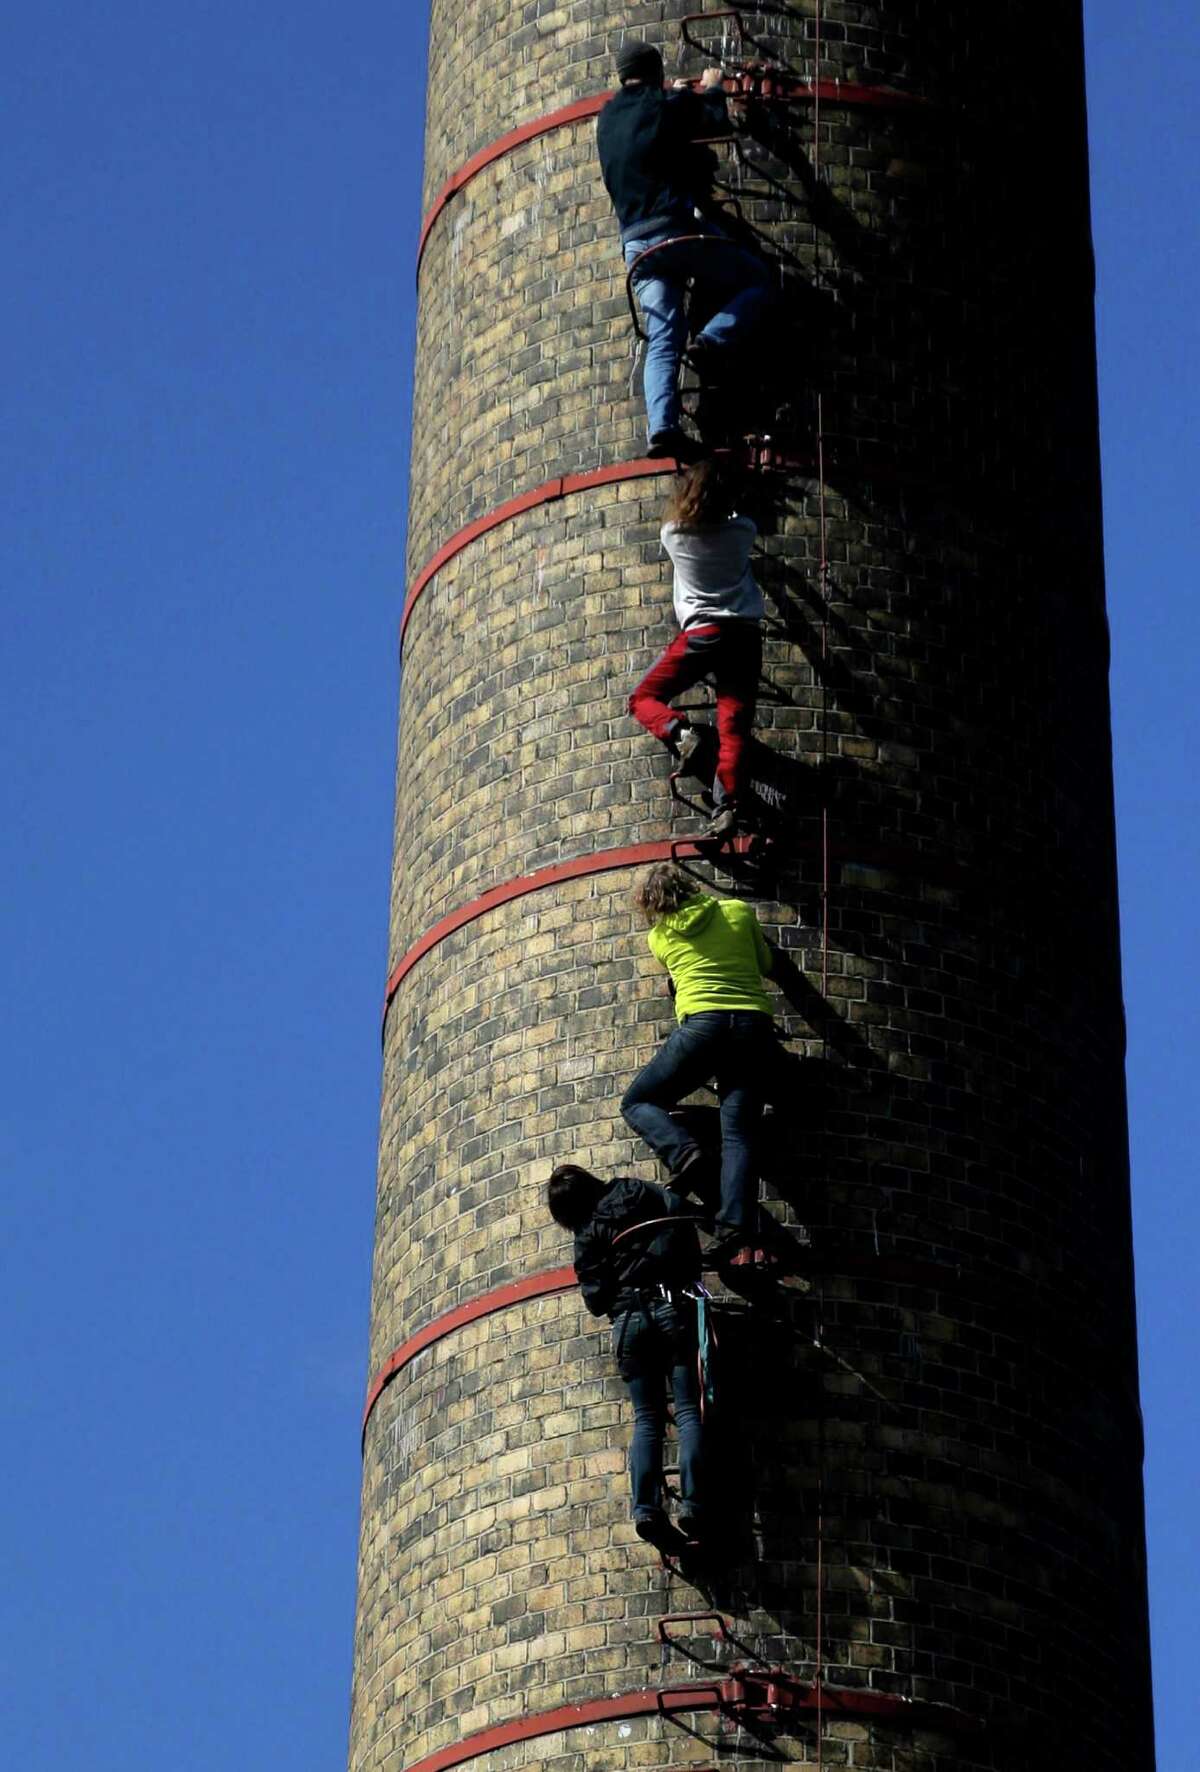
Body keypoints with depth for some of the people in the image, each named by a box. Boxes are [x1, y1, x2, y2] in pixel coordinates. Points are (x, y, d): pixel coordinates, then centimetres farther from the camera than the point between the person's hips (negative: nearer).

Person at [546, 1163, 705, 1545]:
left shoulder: (587, 1235, 9)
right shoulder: (636, 1192, 11)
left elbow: (595, 1299, 5)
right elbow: (680, 1214, -1)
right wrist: (690, 1272, 14)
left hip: (627, 1320, 1)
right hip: (671, 1304, -1)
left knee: (646, 1419, 6)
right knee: (688, 1411, -3)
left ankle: (646, 1508, -11)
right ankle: (692, 1503, -18)